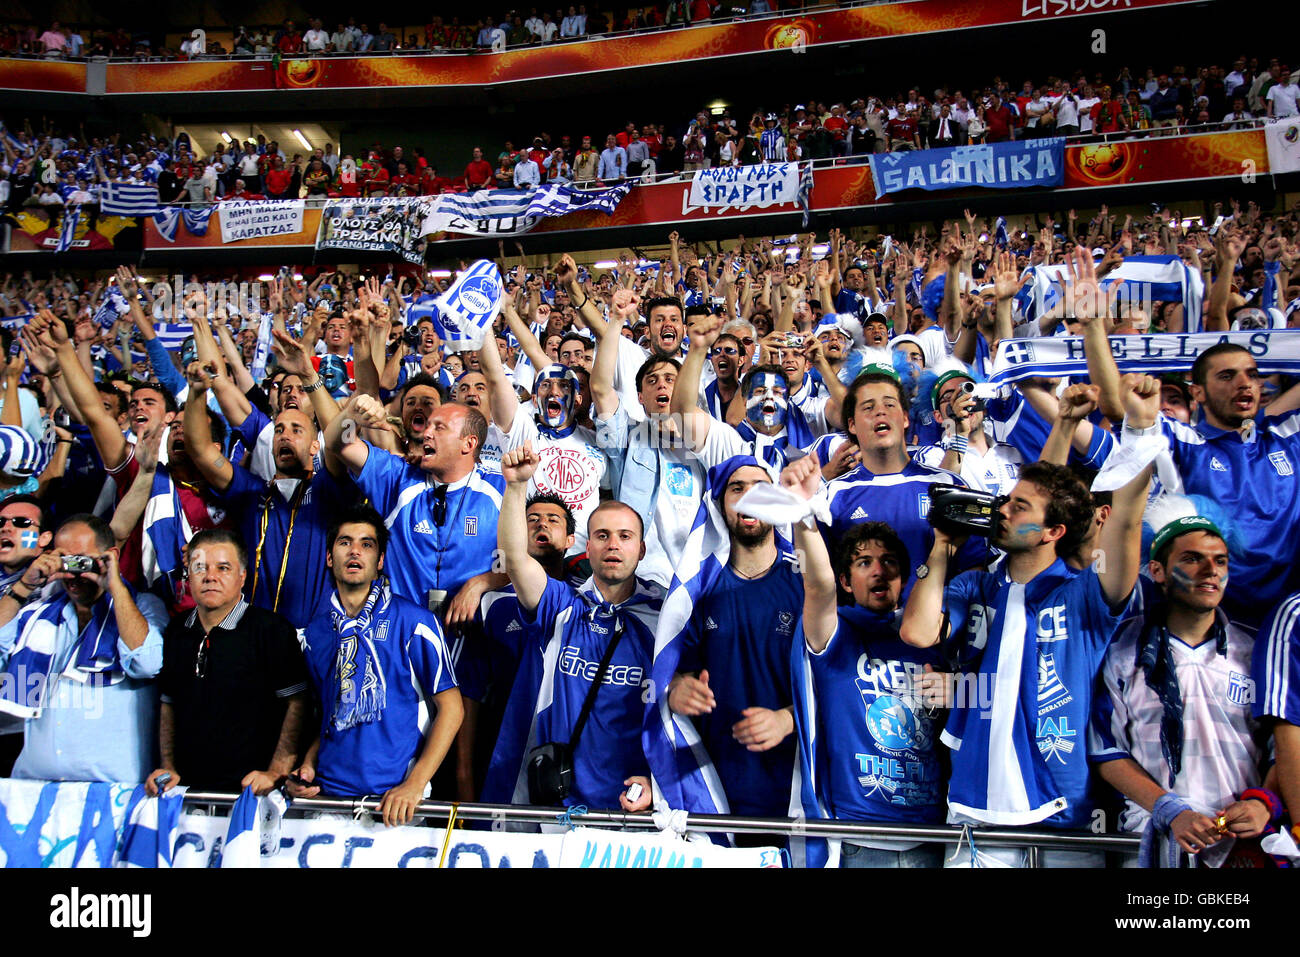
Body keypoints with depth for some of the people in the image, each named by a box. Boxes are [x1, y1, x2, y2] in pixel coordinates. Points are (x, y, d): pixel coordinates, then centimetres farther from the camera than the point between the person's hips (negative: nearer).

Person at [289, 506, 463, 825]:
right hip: (328, 792, 4)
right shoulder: (316, 631, 9)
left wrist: (414, 785, -14)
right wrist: (309, 763, 2)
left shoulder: (414, 622, -6)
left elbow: (451, 707, -7)